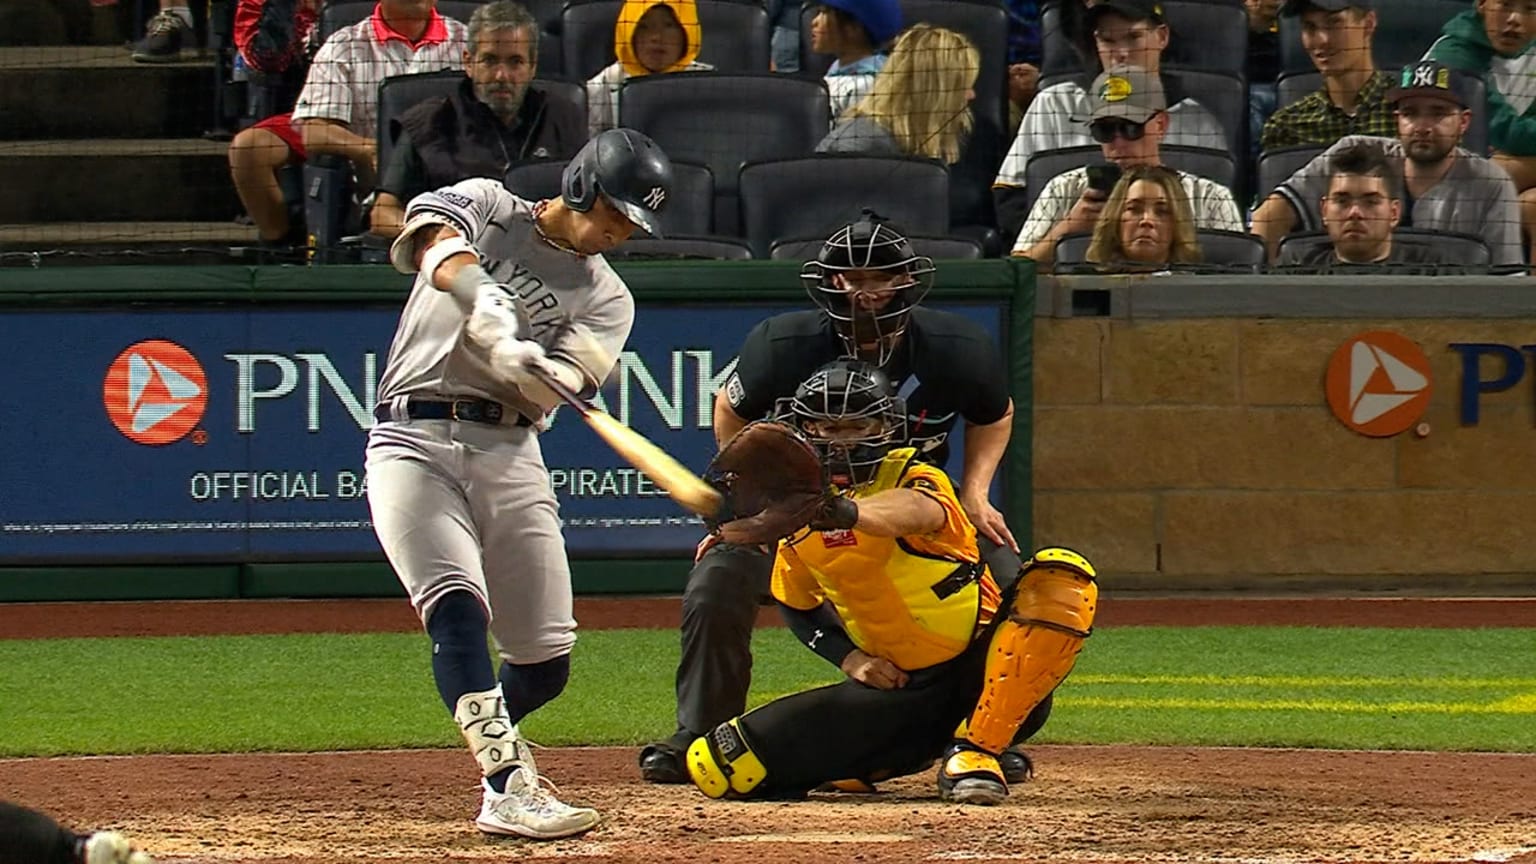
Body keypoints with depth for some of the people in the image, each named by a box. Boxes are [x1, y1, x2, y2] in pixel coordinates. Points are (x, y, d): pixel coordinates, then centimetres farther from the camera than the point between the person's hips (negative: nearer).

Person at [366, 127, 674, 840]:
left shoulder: (606, 299, 12)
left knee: (546, 666, 2)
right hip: (414, 441, -4)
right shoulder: (486, 207, 7)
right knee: (458, 610, -25)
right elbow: (437, 246, -18)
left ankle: (490, 735, 34)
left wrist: (516, 355, -30)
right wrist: (488, 309, -38)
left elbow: (553, 389, -6)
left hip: (509, 455, 4)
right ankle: (510, 790, -31)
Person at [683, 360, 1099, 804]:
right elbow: (798, 606, 20)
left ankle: (976, 750, -25)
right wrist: (849, 658, 0)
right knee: (718, 766, -12)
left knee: (1061, 577, -32)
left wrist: (845, 513, -60)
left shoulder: (915, 478, -12)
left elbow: (917, 511, -39)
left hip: (984, 675, -4)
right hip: (896, 688, 4)